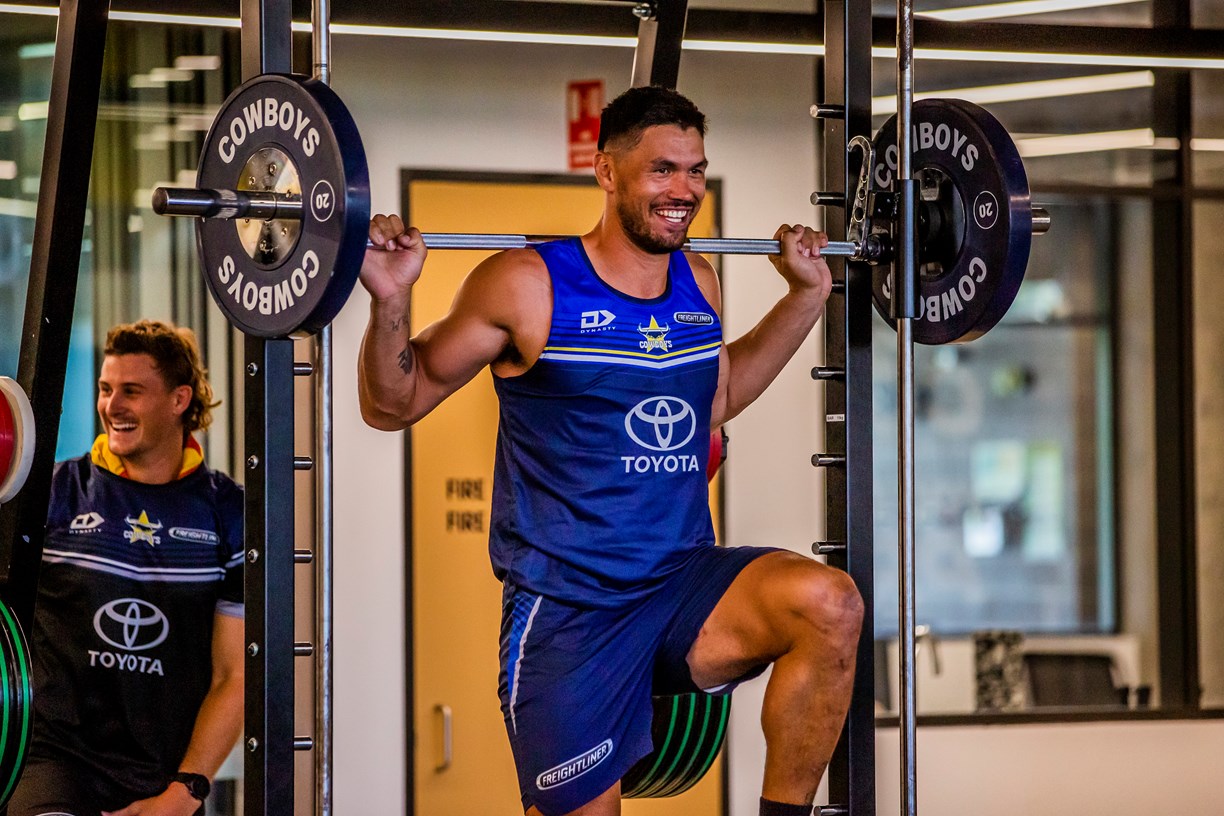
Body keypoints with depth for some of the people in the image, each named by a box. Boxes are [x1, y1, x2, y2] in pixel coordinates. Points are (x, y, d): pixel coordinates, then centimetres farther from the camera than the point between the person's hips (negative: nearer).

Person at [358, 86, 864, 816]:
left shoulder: (698, 284, 7)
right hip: (567, 612, -4)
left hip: (684, 586, 4)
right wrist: (392, 298, -18)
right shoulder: (527, 287, -9)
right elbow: (393, 405, -2)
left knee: (830, 604, -25)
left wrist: (806, 296, 25)